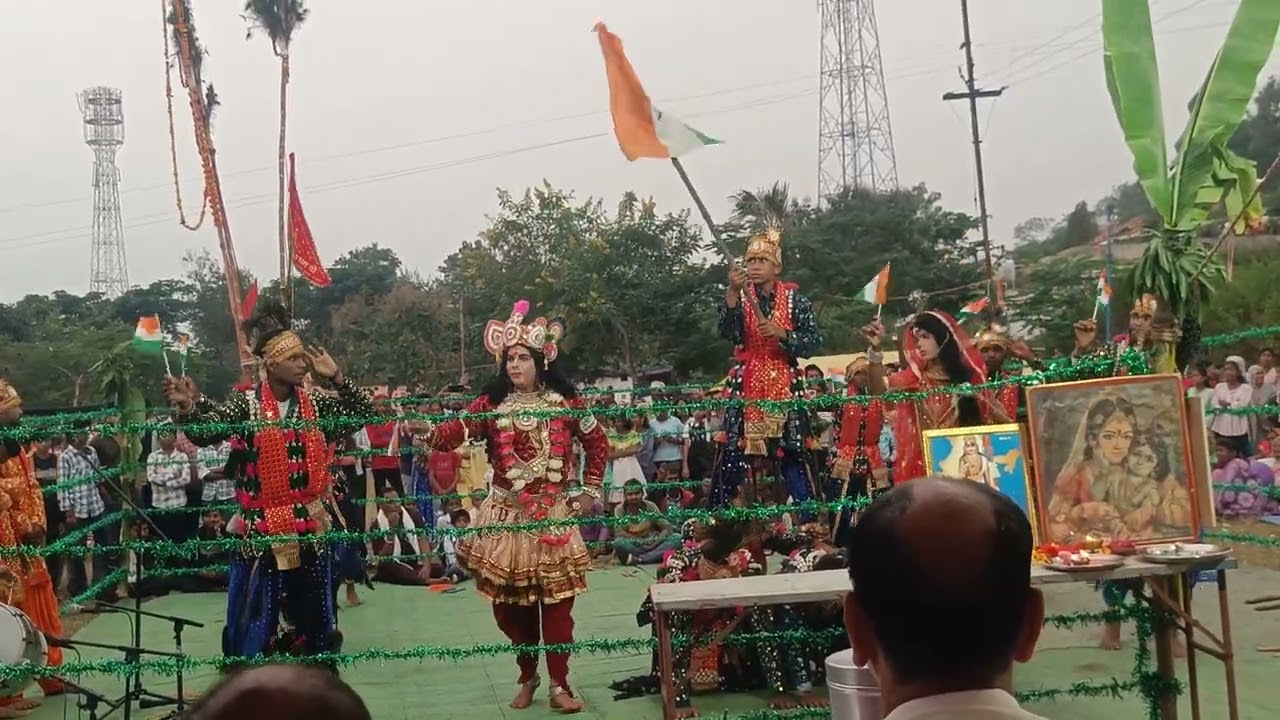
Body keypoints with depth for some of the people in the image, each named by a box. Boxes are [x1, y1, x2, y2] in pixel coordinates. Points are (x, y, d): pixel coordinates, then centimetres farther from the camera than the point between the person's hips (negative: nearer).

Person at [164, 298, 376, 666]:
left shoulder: (315, 405, 4)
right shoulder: (245, 404, -7)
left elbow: (363, 414, 4)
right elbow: (204, 432, -18)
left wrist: (335, 377, -5)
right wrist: (187, 407, -38)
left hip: (311, 529, 4)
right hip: (261, 531, -4)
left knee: (315, 622, 15)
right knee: (252, 625, 0)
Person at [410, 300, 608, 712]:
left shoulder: (564, 402, 1)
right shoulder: (491, 403, 0)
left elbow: (598, 443, 10)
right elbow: (455, 433, -14)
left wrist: (590, 491, 5)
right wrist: (427, 431, -35)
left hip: (554, 515, -1)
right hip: (507, 516, 1)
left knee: (556, 603, 0)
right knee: (511, 604, 6)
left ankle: (559, 685, 10)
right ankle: (527, 677, 25)